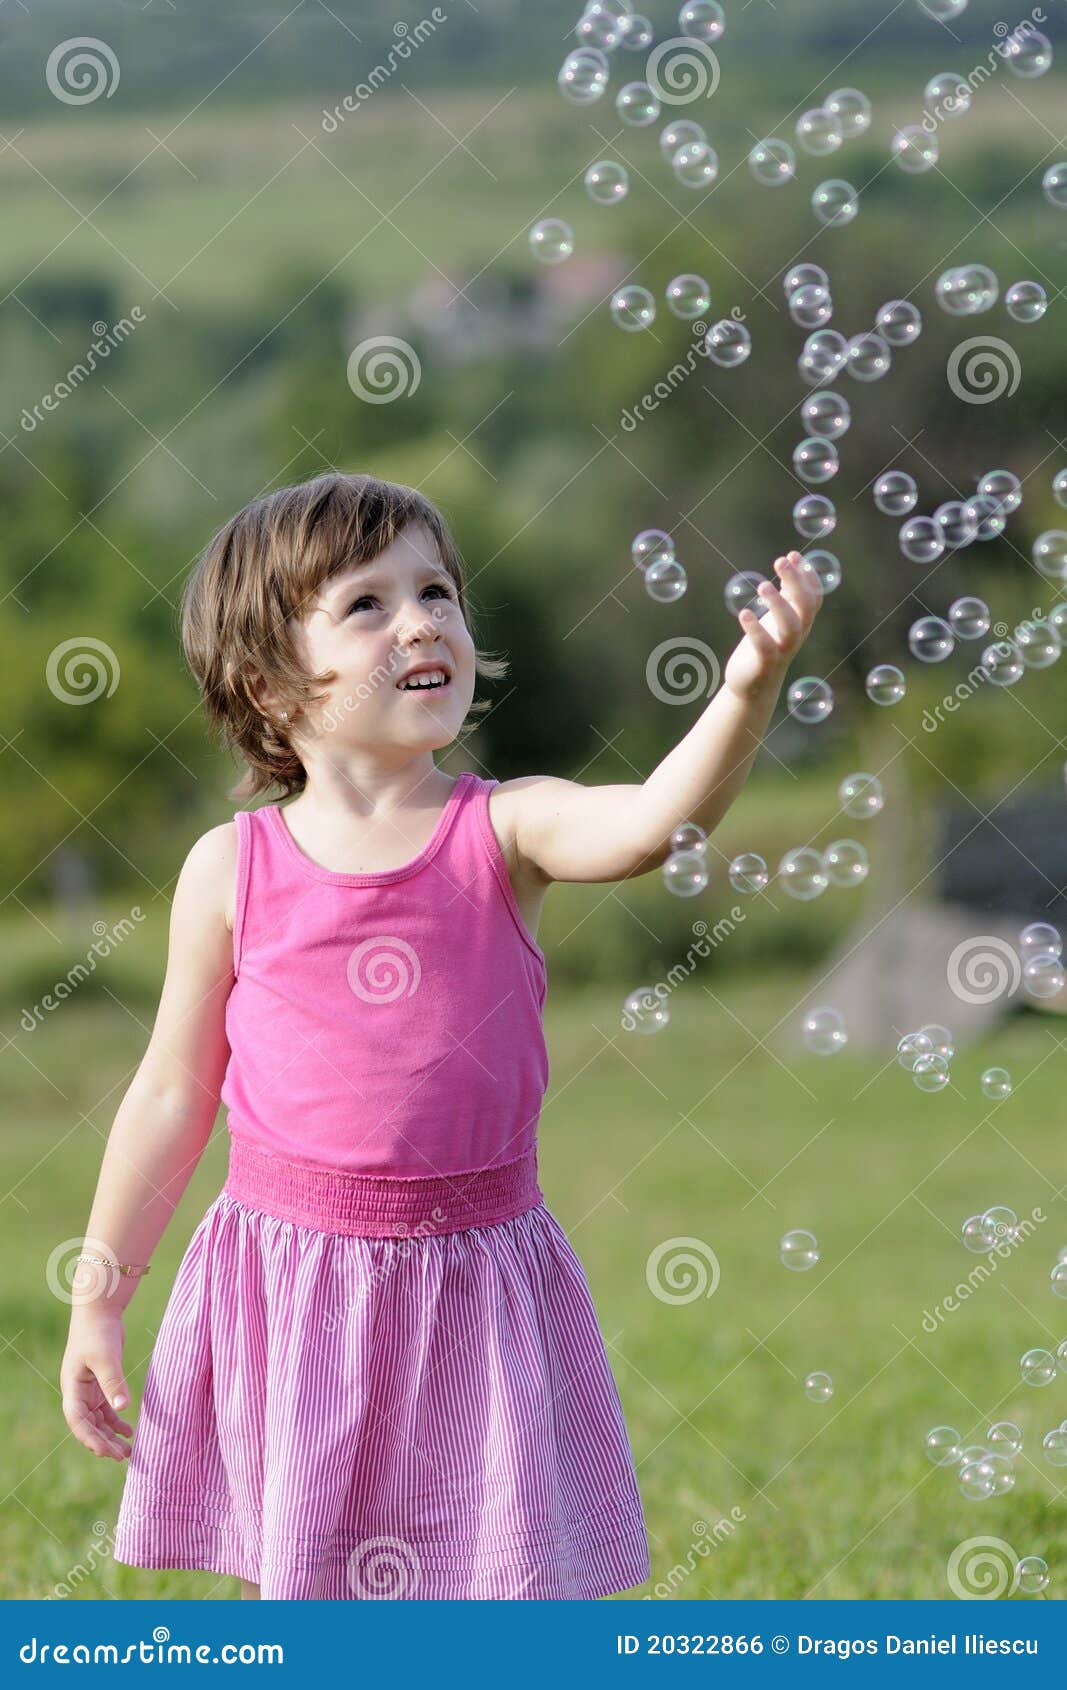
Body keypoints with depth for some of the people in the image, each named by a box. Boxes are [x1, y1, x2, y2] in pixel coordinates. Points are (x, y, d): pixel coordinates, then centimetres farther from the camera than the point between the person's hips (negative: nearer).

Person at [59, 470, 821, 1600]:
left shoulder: (505, 833, -4)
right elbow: (174, 1093, 5)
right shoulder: (233, 870, -3)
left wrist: (747, 692, -44)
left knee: (504, 1588, 3)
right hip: (290, 1281, 0)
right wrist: (100, 1296, 8)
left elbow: (649, 823, -25)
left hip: (475, 1277, 0)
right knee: (296, 1591, 8)